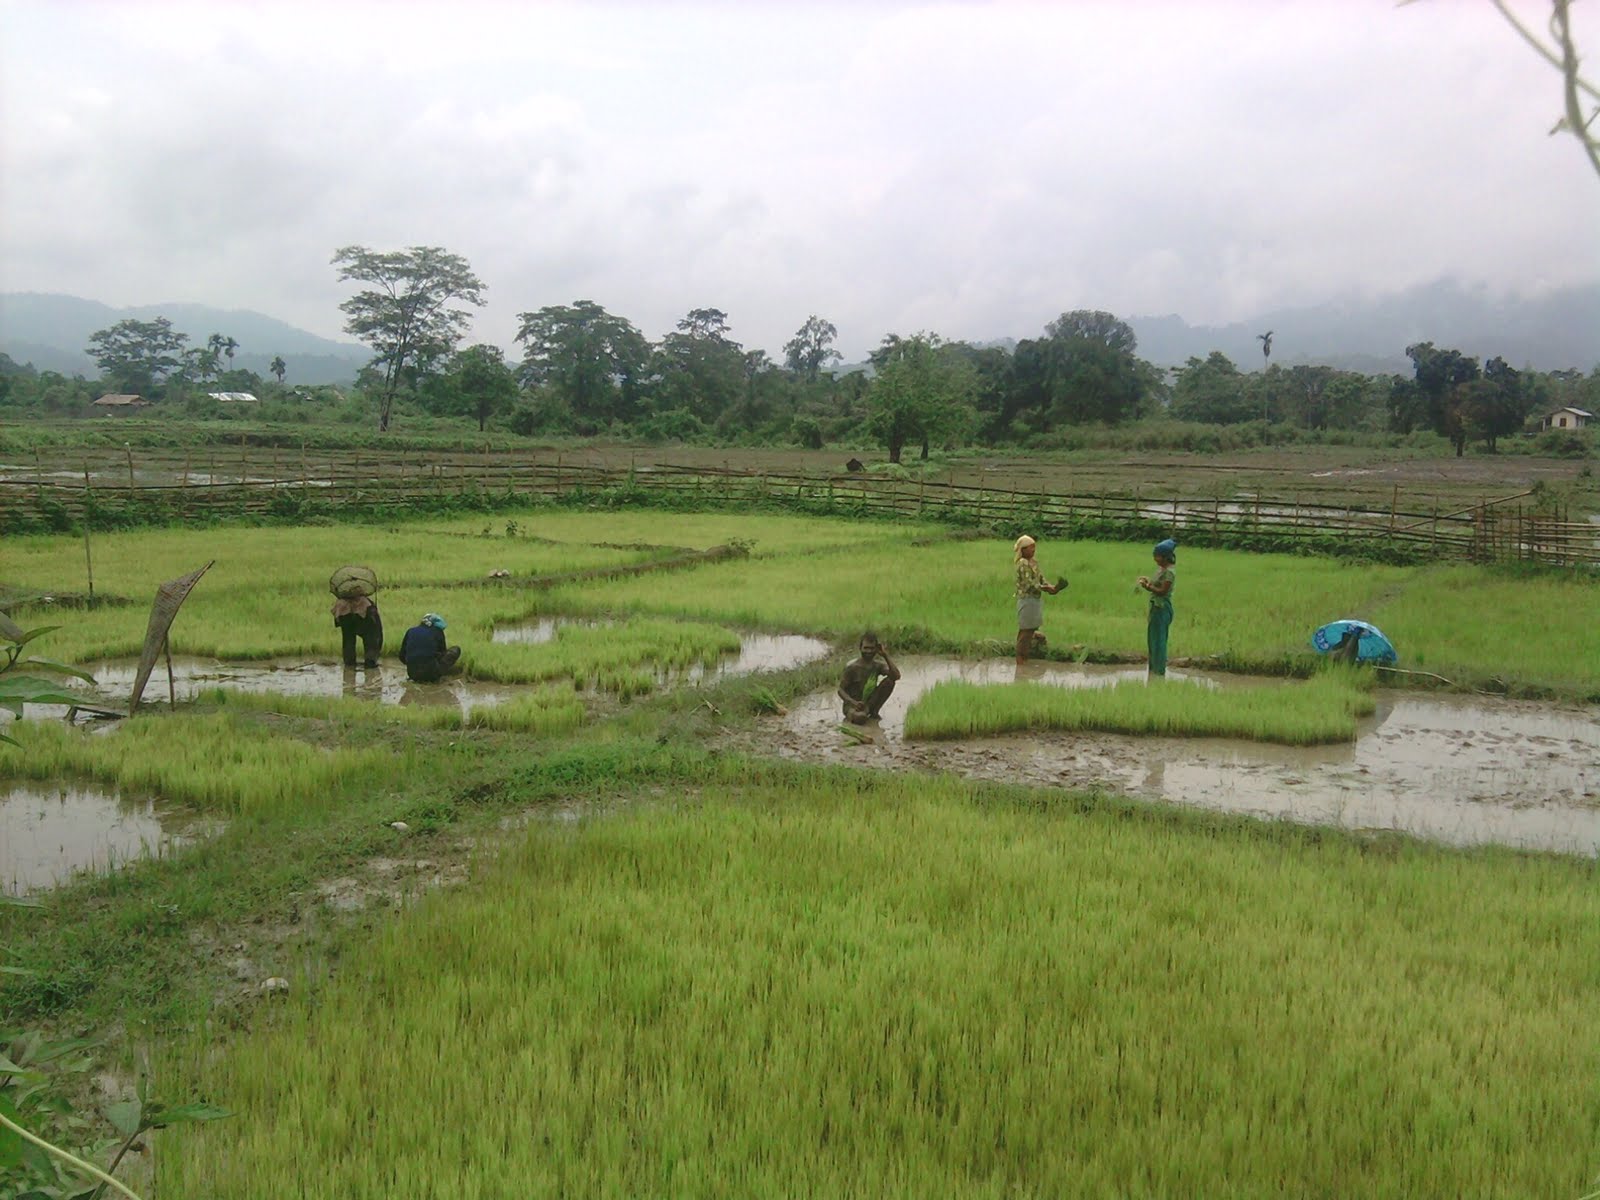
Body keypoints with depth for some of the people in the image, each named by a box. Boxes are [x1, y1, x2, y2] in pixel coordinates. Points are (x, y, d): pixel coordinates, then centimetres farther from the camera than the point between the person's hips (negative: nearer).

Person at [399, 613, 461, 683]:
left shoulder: (410, 631, 14)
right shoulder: (437, 632, 7)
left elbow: (402, 656, 16)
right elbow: (442, 652, 19)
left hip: (412, 674, 5)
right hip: (430, 673, -5)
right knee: (456, 650, 10)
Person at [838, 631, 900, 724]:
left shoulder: (878, 666, -2)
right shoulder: (852, 667, -14)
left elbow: (897, 676, -18)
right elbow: (841, 689, -13)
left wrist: (886, 656, -19)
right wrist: (854, 702, -30)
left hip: (870, 702, 6)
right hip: (852, 705, -6)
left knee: (890, 681, -12)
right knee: (860, 718, -42)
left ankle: (873, 712, -3)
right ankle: (852, 715, -5)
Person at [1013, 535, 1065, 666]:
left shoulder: (1033, 562, 12)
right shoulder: (1023, 563, -16)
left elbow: (1041, 578, 8)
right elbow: (1029, 584, -22)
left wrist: (1051, 586, -10)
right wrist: (1046, 588, -24)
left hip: (1035, 600, 9)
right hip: (1027, 600, -9)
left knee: (1031, 629, 15)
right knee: (1025, 631, -3)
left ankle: (1024, 659, 27)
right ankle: (1020, 661, 3)